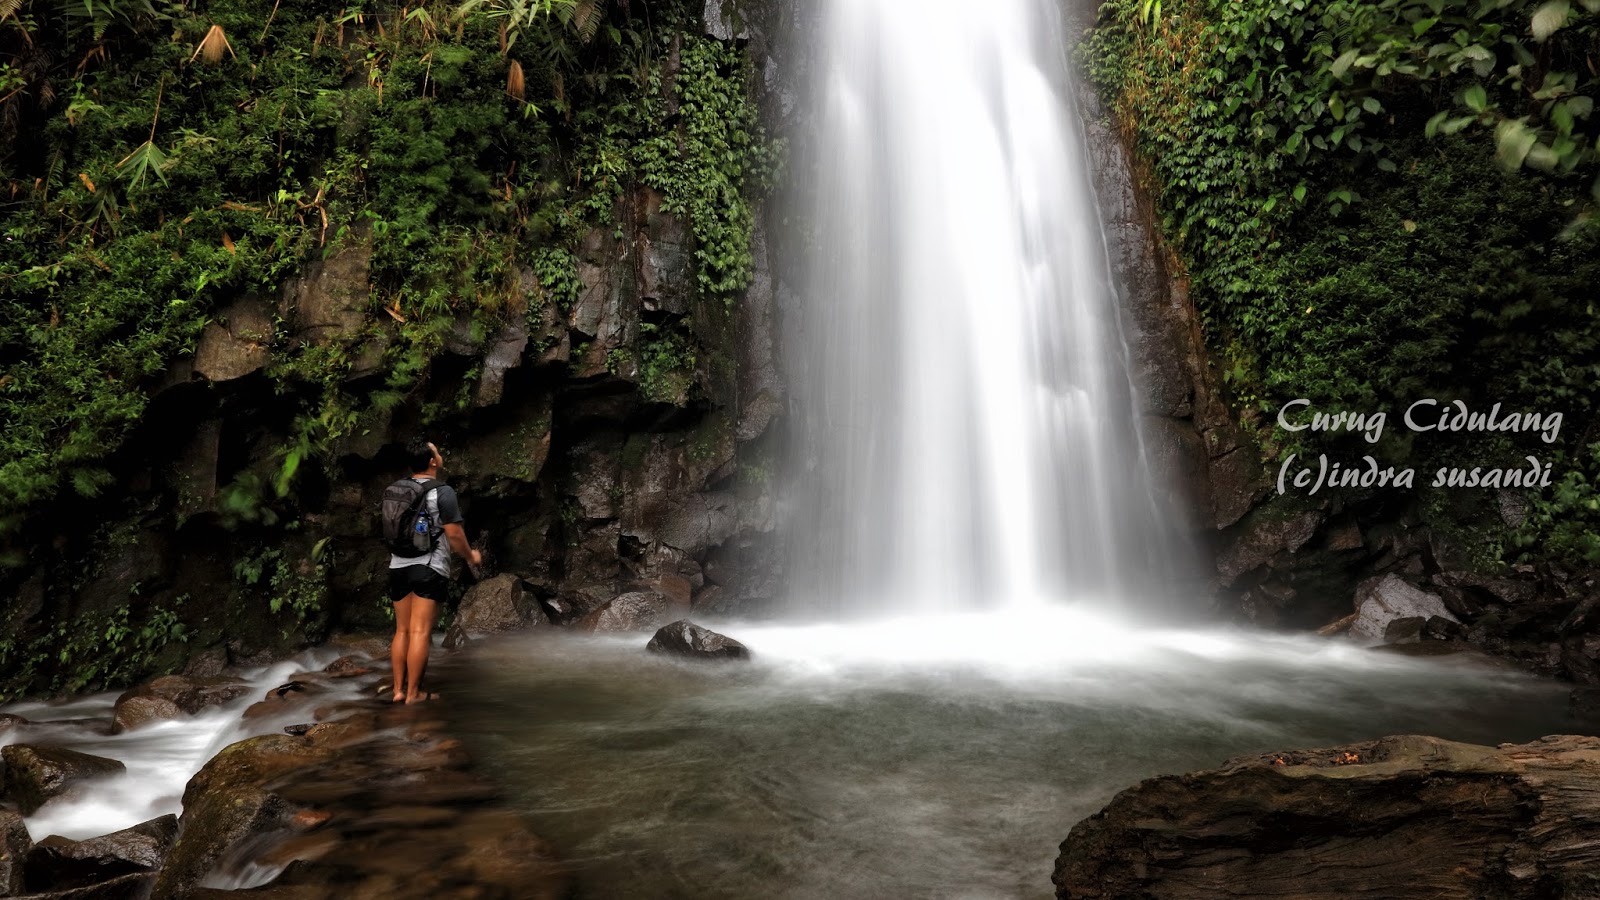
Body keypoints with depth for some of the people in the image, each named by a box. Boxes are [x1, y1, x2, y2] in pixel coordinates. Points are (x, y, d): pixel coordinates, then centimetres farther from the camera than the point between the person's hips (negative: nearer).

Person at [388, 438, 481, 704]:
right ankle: (413, 693, 0)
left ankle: (399, 689, 16)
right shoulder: (443, 492, -11)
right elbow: (454, 535, -12)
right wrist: (471, 556, 6)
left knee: (402, 630, 13)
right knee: (420, 632, -4)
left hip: (399, 566, 7)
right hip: (429, 568, -6)